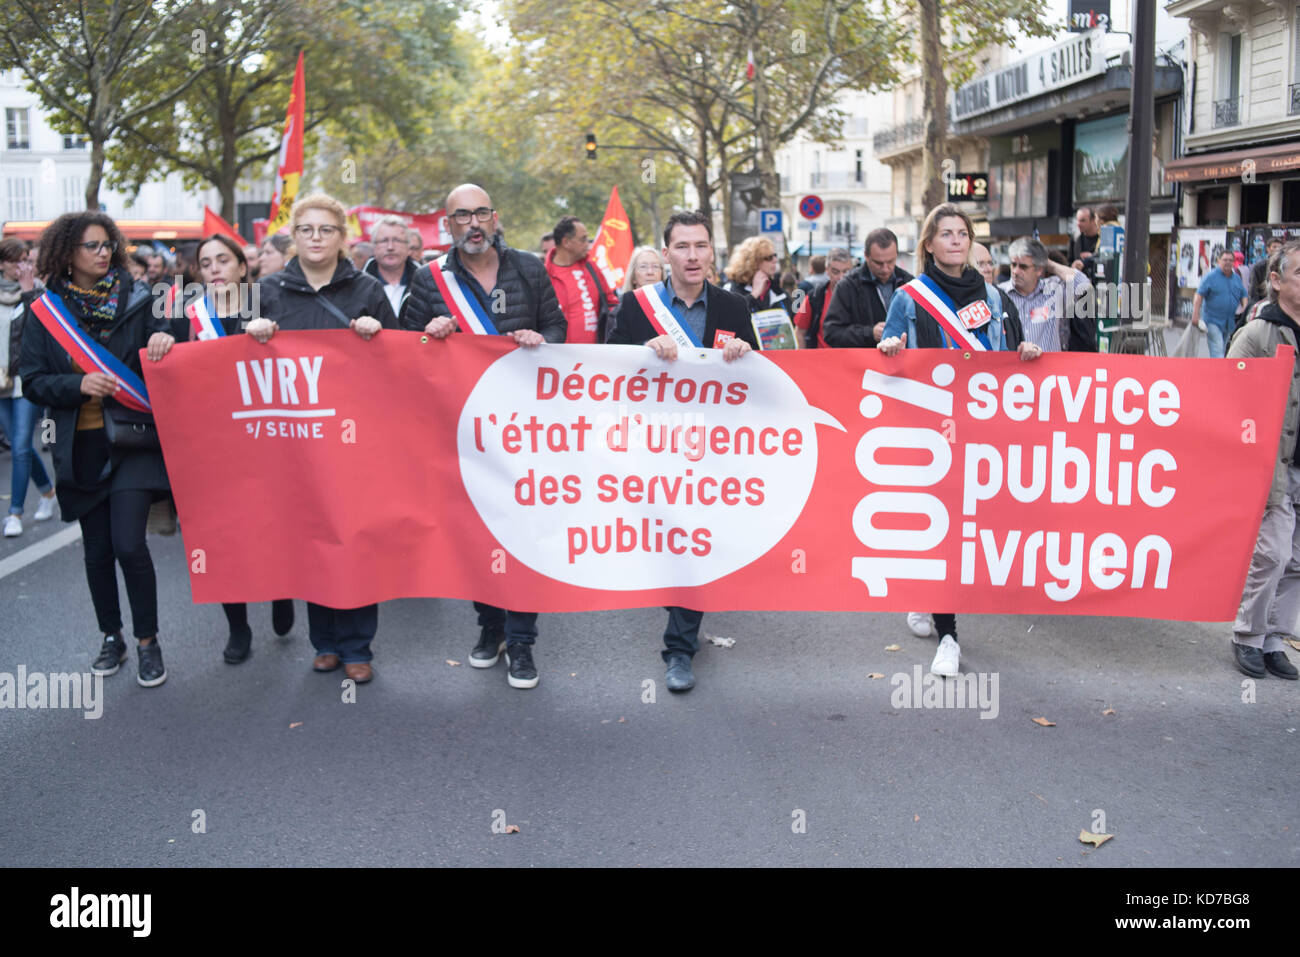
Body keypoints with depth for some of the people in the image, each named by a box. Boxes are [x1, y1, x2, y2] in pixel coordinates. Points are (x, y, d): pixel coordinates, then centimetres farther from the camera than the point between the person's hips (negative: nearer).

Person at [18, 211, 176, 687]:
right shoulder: (43, 312, 3)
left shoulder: (135, 299, 1)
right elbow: (32, 382, 2)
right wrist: (78, 385, -16)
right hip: (81, 447, 2)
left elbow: (162, 362, 2)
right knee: (97, 549, 10)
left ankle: (147, 640, 8)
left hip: (134, 439, -2)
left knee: (128, 544, -10)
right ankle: (111, 638, 29)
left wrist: (165, 341, -21)